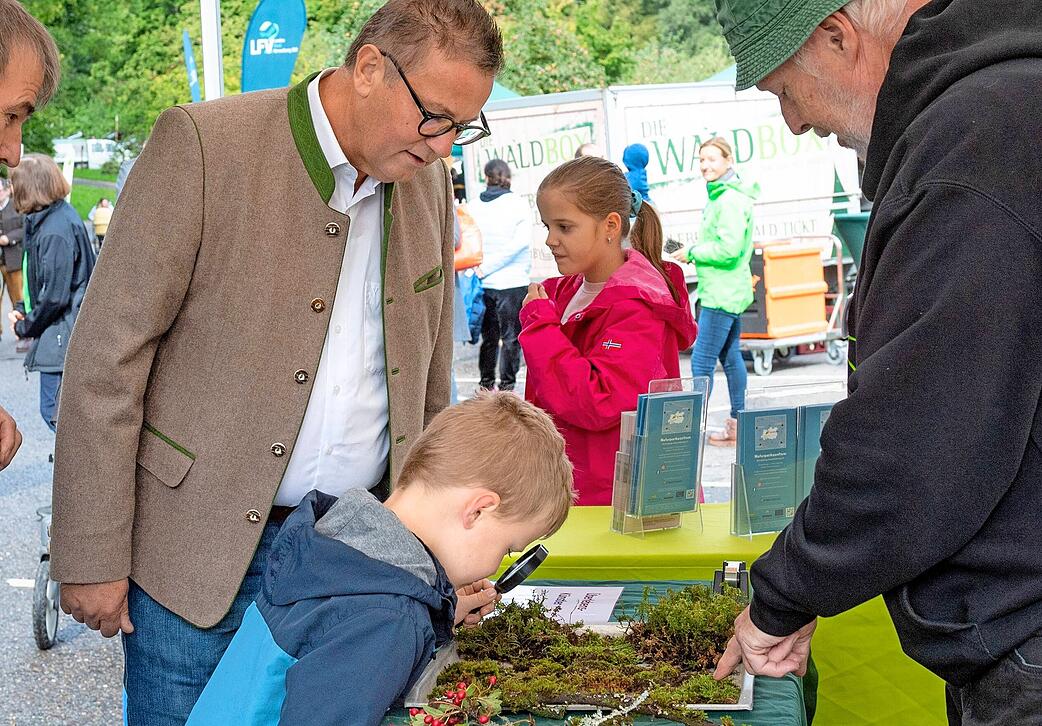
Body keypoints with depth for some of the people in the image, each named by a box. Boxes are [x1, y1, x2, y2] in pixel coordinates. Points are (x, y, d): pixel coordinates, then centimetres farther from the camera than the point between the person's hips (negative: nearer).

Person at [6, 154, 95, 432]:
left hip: (63, 335, -10)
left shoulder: (55, 232, -21)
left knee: (53, 411, -4)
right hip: (63, 333, 10)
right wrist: (22, 309, 5)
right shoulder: (61, 214, 9)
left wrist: (25, 327, -6)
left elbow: (55, 296, -21)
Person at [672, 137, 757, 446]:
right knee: (730, 356, 14)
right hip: (728, 291, 11)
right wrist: (694, 252, 9)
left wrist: (692, 253, -12)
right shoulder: (720, 196, 15)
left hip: (721, 294, -11)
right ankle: (736, 426, 21)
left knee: (702, 361, -10)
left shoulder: (730, 200, -16)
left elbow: (728, 248, -23)